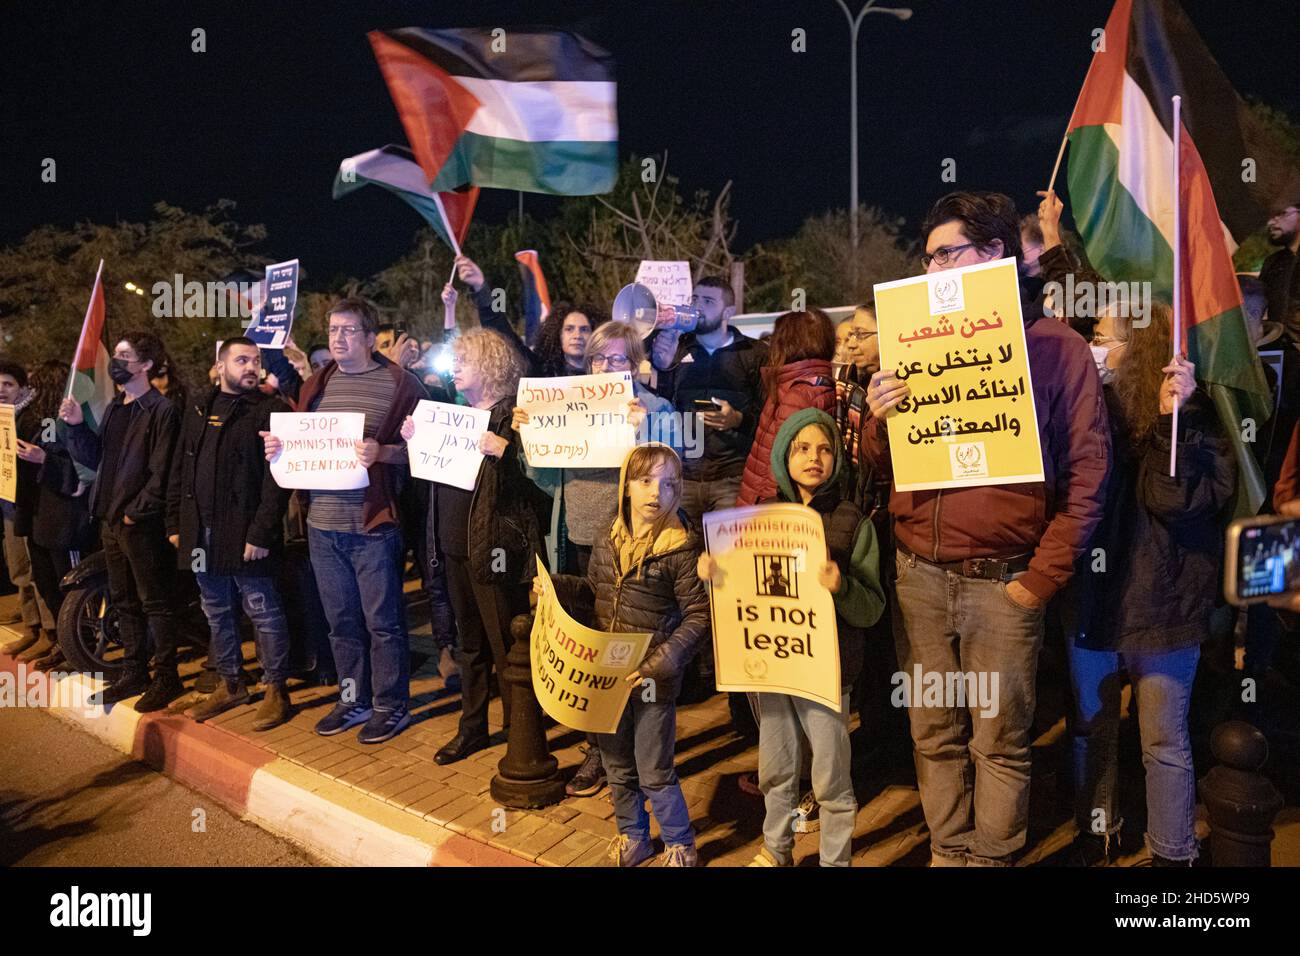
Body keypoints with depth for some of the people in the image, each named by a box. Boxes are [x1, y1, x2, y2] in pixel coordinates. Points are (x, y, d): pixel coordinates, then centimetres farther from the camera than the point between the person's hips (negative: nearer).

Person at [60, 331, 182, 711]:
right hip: (111, 519, 9)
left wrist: (136, 511, -17)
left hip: (141, 523, -9)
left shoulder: (161, 410, -12)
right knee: (123, 600, 15)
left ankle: (167, 678, 9)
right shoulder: (114, 407, 15)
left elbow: (160, 473, -17)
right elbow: (95, 458, 15)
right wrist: (77, 426, 2)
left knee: (154, 603, -1)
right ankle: (134, 673, 26)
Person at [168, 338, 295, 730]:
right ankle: (230, 684, 30)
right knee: (217, 613, 16)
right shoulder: (198, 411, 14)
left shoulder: (270, 410, -6)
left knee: (263, 612, 0)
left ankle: (276, 689, 12)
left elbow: (276, 478, -13)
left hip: (246, 534, -6)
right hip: (201, 534, 7)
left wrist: (261, 532, -18)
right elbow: (179, 472, 17)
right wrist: (175, 523, 10)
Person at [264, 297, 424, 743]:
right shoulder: (315, 386, 14)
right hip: (322, 523, 6)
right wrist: (278, 448, 0)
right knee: (341, 619, 14)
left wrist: (382, 452, -24)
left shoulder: (399, 383, -5)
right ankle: (354, 700, 28)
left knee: (382, 620, 2)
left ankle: (392, 706, 16)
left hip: (373, 523, -6)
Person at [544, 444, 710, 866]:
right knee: (618, 767, 20)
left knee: (654, 773, 7)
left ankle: (680, 844, 32)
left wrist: (661, 661, -24)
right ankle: (633, 837, 42)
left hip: (653, 680, -5)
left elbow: (699, 616, -15)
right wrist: (556, 586, 1)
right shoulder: (607, 542, 1)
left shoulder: (681, 550, -16)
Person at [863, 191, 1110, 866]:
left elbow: (1086, 473, -5)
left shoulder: (1058, 349, -1)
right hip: (918, 575, 4)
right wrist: (879, 422, -9)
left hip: (1001, 578, -4)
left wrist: (1041, 579, -9)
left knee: (999, 740, 6)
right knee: (935, 734, 12)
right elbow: (881, 467, 13)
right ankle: (948, 852, 27)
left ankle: (993, 856, 23)